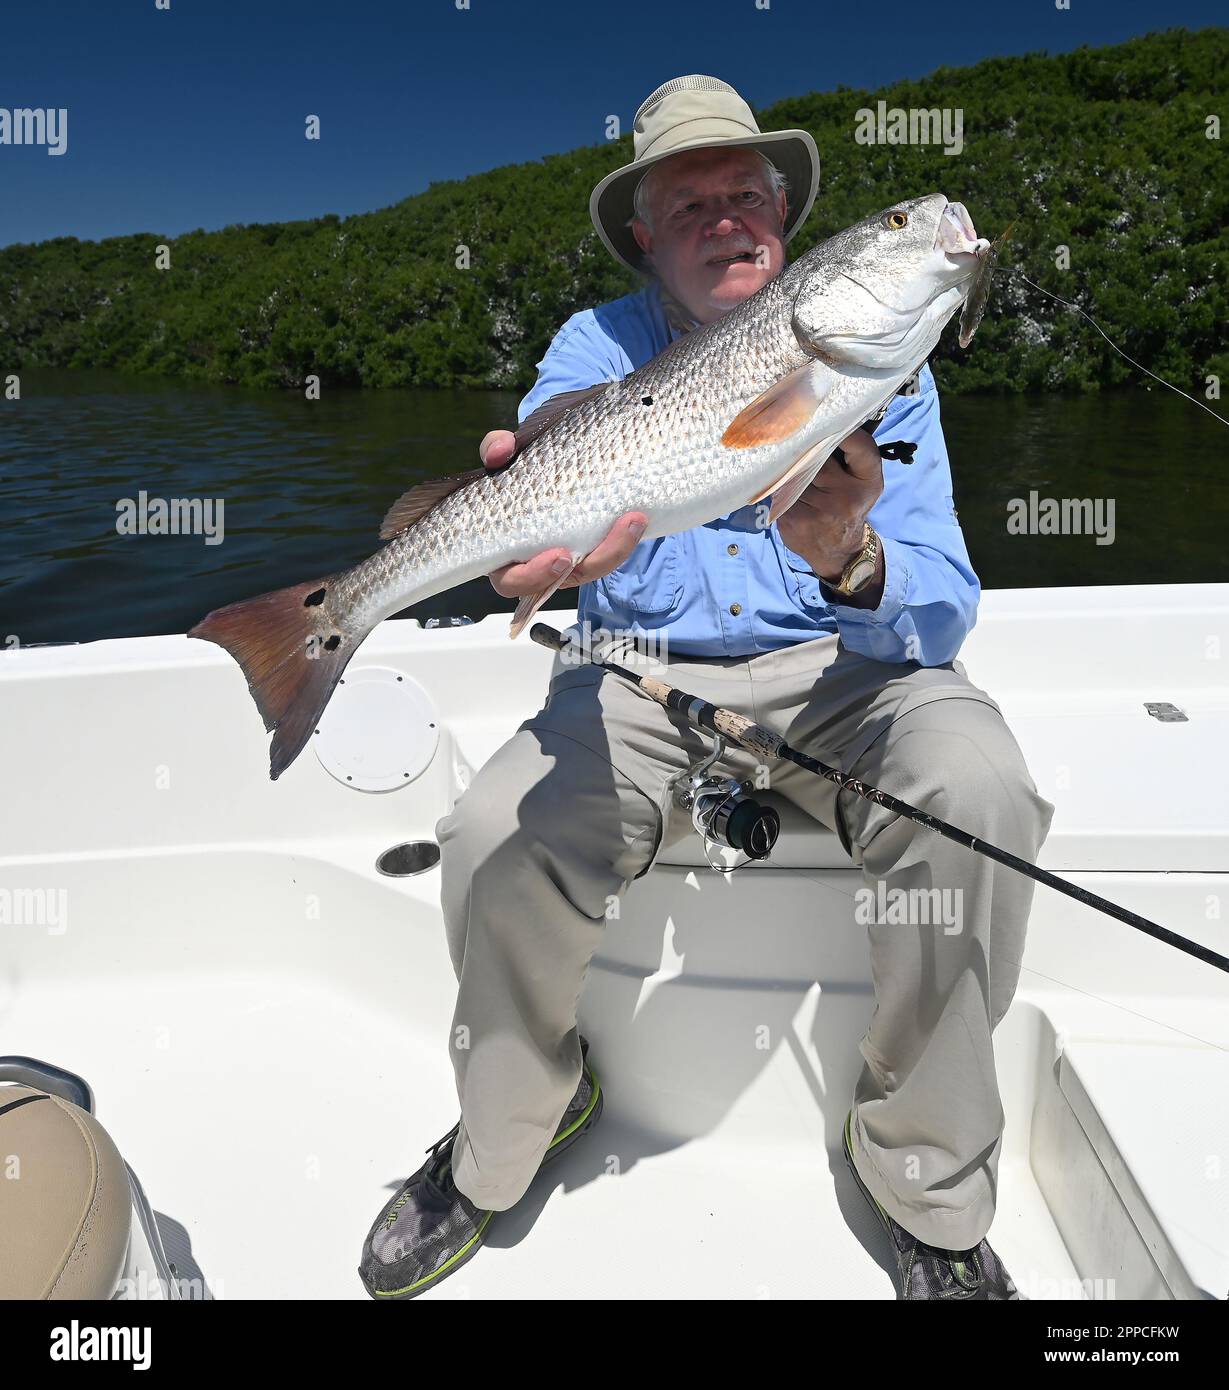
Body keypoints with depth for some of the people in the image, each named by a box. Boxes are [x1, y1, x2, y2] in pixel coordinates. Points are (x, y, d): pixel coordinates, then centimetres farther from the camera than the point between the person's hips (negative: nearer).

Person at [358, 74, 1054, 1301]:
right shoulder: (597, 346, 1)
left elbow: (943, 613, -12)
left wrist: (851, 564, -37)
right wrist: (556, 537, -47)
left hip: (840, 669, 0)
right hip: (645, 676, 1)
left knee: (975, 795, -30)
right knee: (495, 841, -24)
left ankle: (930, 1188, -3)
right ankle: (499, 1145, 10)